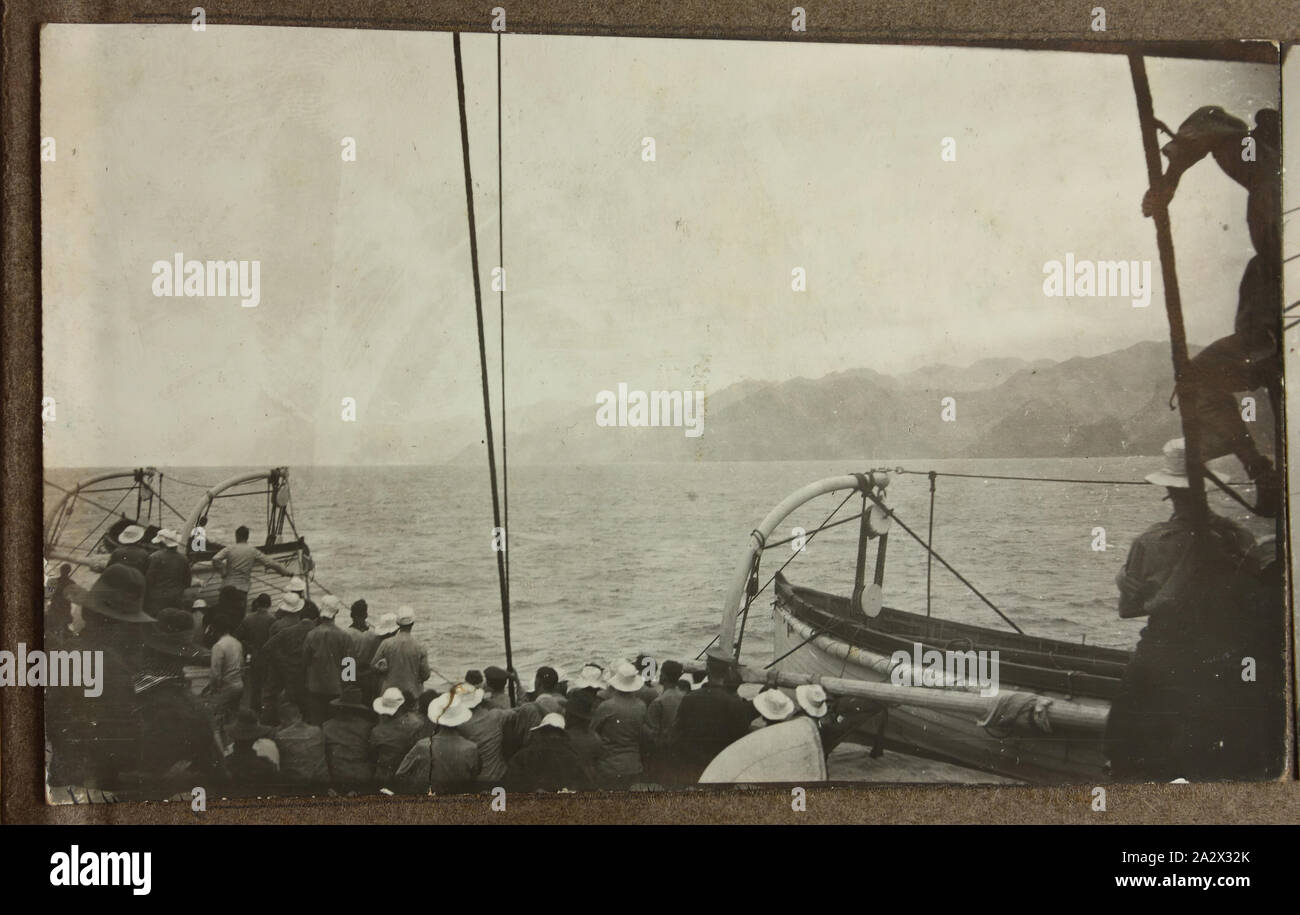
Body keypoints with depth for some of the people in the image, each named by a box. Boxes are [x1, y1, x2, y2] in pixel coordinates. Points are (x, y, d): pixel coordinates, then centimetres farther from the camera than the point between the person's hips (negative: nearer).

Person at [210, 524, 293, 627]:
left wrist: (222, 572, 1)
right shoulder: (253, 551, 3)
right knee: (237, 617, 2)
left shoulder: (229, 548, 1)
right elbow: (270, 564, 6)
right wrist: (288, 573, 14)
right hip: (242, 588, -1)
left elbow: (215, 559, -14)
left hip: (227, 586, 1)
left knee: (221, 614, 7)